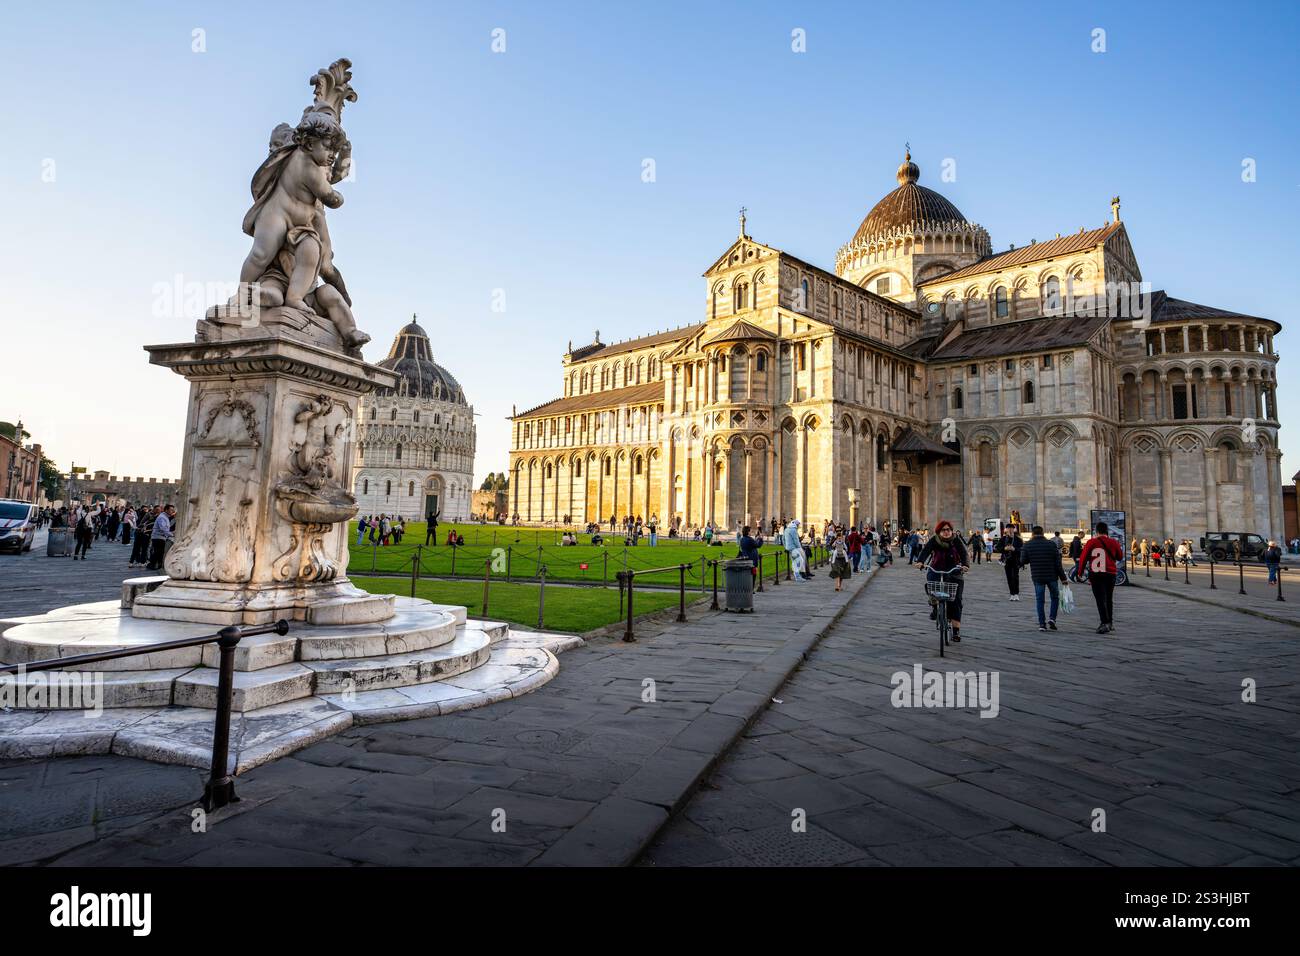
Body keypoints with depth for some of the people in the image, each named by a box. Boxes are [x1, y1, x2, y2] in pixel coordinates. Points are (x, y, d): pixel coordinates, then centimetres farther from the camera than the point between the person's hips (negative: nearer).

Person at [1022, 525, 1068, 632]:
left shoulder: (1028, 546, -4)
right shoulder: (1051, 544, -4)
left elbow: (1023, 561, -1)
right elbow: (1058, 563, -5)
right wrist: (1063, 577, 2)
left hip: (1037, 577, 0)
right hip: (1052, 576, 0)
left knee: (1039, 600, 8)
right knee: (1055, 597, 19)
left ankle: (1042, 624, 5)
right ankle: (1052, 618, 5)